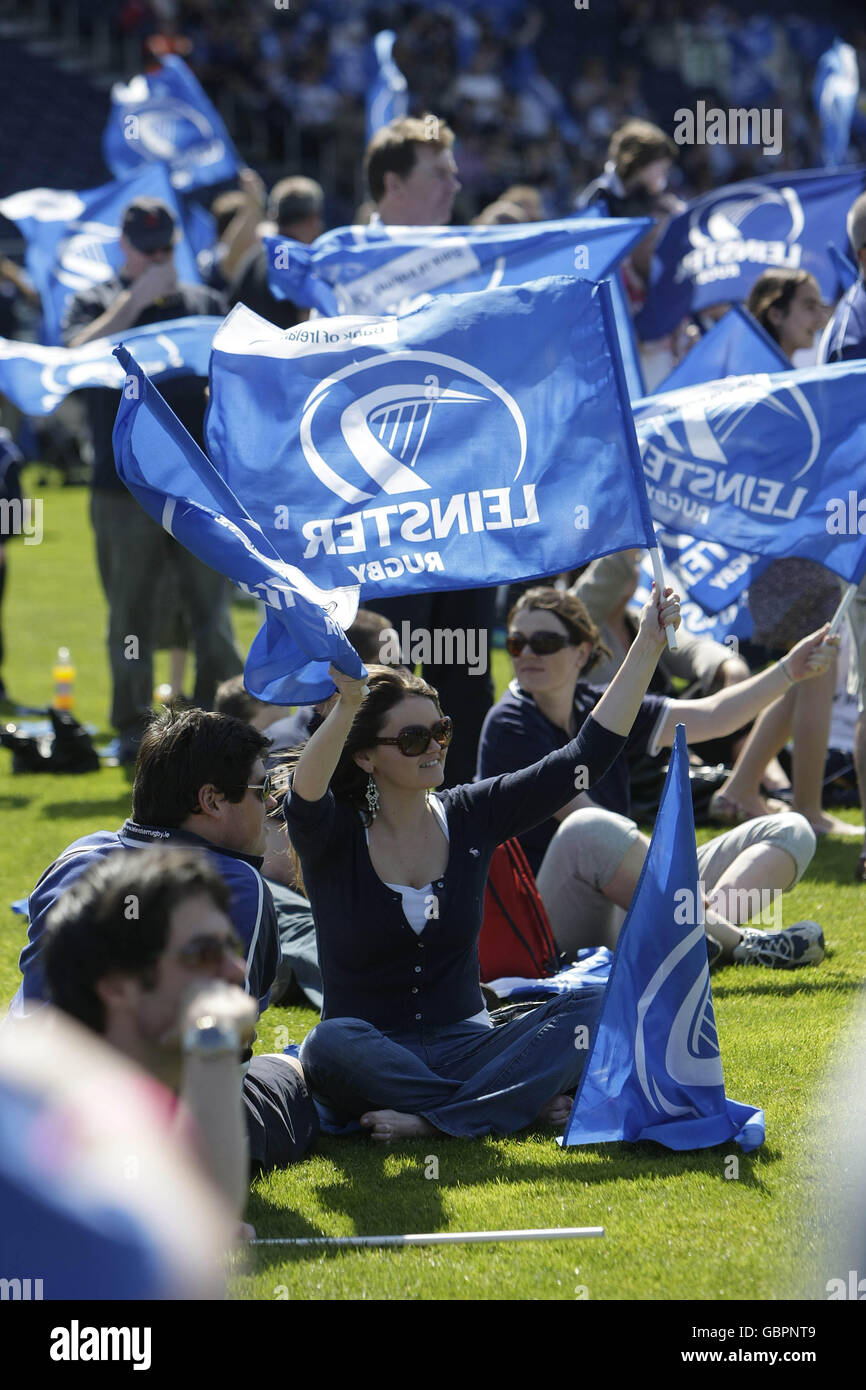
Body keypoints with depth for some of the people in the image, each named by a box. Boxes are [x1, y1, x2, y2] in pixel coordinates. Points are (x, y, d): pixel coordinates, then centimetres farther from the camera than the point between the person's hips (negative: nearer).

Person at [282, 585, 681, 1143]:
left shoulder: (470, 817, 6)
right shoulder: (335, 836, -5)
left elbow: (588, 753, 3)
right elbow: (305, 798, -30)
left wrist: (648, 647, -5)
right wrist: (346, 708, -49)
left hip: (465, 1044, 4)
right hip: (375, 1057, -3)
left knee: (594, 1010, -21)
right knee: (332, 1044, -38)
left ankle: (433, 1120, -31)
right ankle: (524, 1103, -29)